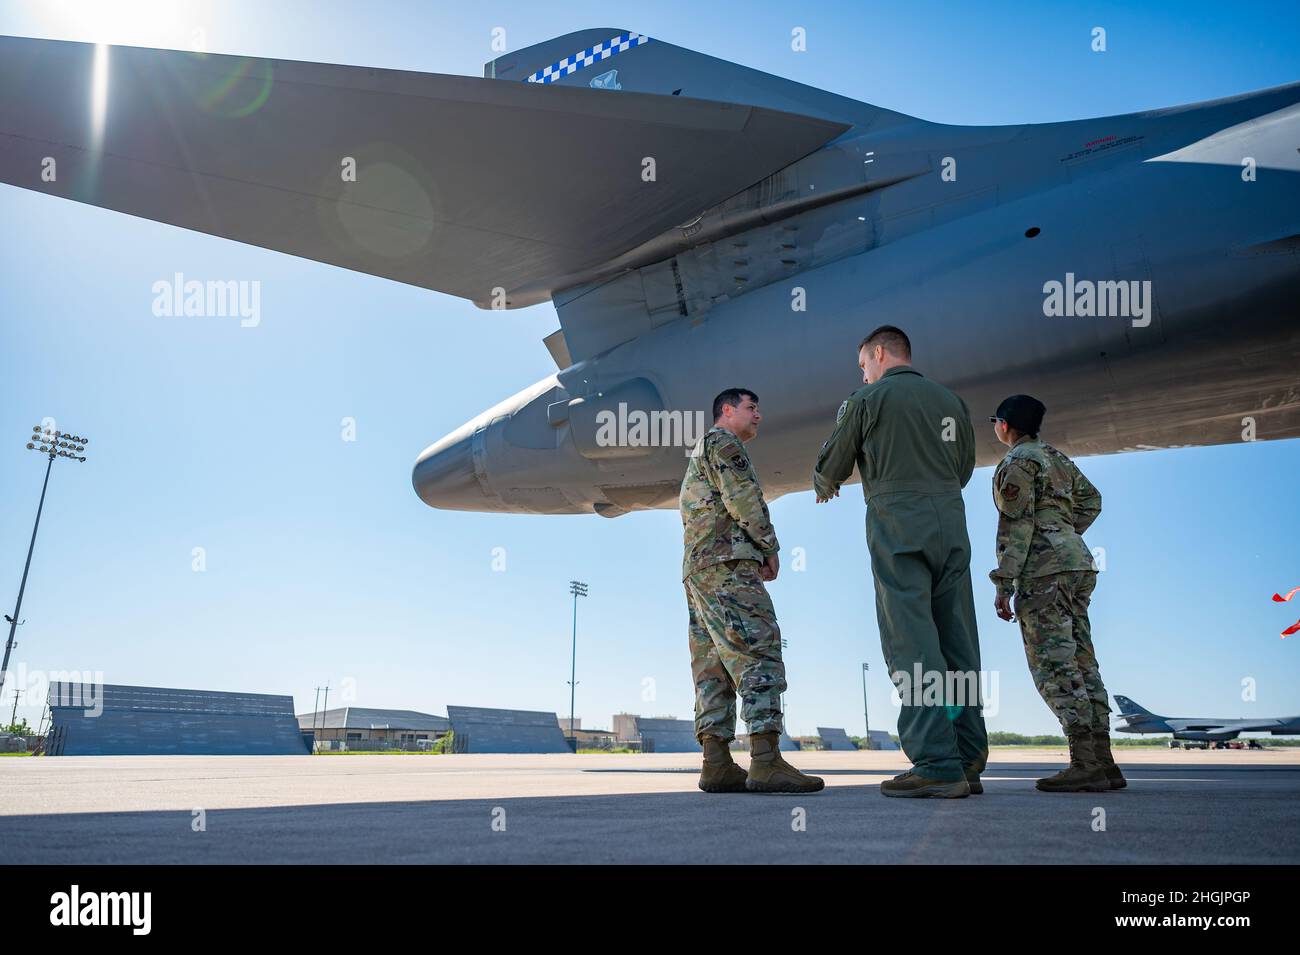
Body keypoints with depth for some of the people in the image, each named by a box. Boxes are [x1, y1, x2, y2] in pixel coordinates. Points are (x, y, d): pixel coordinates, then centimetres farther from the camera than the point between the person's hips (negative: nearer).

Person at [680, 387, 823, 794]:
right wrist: (770, 547, -4)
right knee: (760, 655, -16)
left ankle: (716, 765, -2)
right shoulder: (722, 442, 2)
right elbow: (744, 497, -12)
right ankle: (766, 763, -24)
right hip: (727, 564, -10)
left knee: (713, 668, 3)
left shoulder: (698, 457, 32)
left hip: (698, 569, 10)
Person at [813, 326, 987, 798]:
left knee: (912, 648, -7)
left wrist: (823, 488, 29)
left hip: (898, 528, -5)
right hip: (951, 525, 6)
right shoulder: (951, 401, 17)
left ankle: (937, 766, -12)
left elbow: (830, 468, 7)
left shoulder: (868, 399, 2)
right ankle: (968, 761, 8)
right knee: (958, 648, 6)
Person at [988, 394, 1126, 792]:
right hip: (1077, 563, 9)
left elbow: (1015, 524, -13)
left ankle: (1085, 764, -13)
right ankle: (1103, 761, 8)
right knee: (1081, 662, 8)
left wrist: (1003, 584, -15)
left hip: (1044, 569, -9)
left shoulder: (1017, 462, -5)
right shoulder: (1056, 457, 21)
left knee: (1054, 666, -10)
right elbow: (1091, 499, 26)